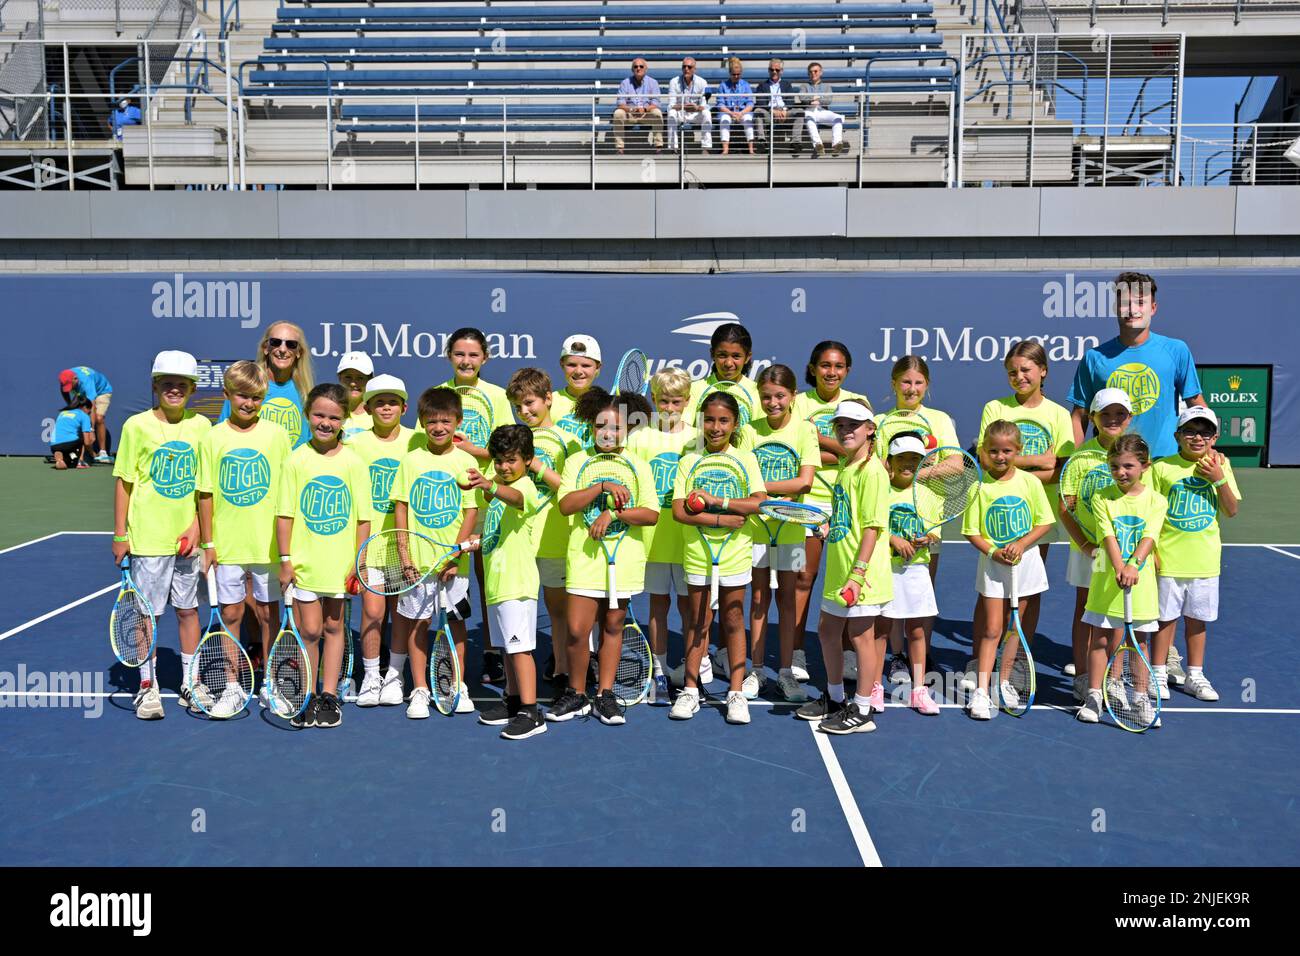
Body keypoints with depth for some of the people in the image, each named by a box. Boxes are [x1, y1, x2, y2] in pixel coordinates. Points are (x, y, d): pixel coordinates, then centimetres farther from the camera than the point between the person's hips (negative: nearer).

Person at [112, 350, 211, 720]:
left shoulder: (201, 426, 2)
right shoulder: (137, 426, -5)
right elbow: (124, 482, -2)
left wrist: (196, 526, -4)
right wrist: (120, 535, -3)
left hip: (187, 537, 2)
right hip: (148, 537, -2)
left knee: (188, 609, 11)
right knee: (148, 613, 4)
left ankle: (190, 683, 23)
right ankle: (148, 686, 15)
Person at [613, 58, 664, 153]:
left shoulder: (653, 82, 4)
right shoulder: (625, 83, 5)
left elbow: (655, 104, -4)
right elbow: (621, 104, -3)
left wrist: (645, 109, -26)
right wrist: (630, 109, -25)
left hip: (647, 115, 0)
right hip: (629, 115, 0)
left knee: (657, 113, -30)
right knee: (618, 113, -29)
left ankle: (659, 145, -27)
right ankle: (619, 147, -28)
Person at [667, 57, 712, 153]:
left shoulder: (701, 82, -6)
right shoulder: (674, 82, -8)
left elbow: (705, 106, -11)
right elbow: (671, 105, -15)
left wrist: (697, 108, -36)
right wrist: (682, 107, -37)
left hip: (695, 114, 1)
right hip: (679, 114, -1)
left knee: (706, 113, -29)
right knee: (671, 113, -32)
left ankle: (707, 148, -27)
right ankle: (672, 147, -31)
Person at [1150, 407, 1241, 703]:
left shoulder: (1220, 467, 3)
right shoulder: (1162, 467, -4)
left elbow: (1232, 511, -2)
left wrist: (1219, 479, -14)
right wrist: (1150, 550, -9)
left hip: (1205, 560, 2)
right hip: (1169, 559, -2)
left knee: (1197, 620, 13)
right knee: (1166, 618, 5)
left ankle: (1195, 676, 26)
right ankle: (1158, 675, 18)